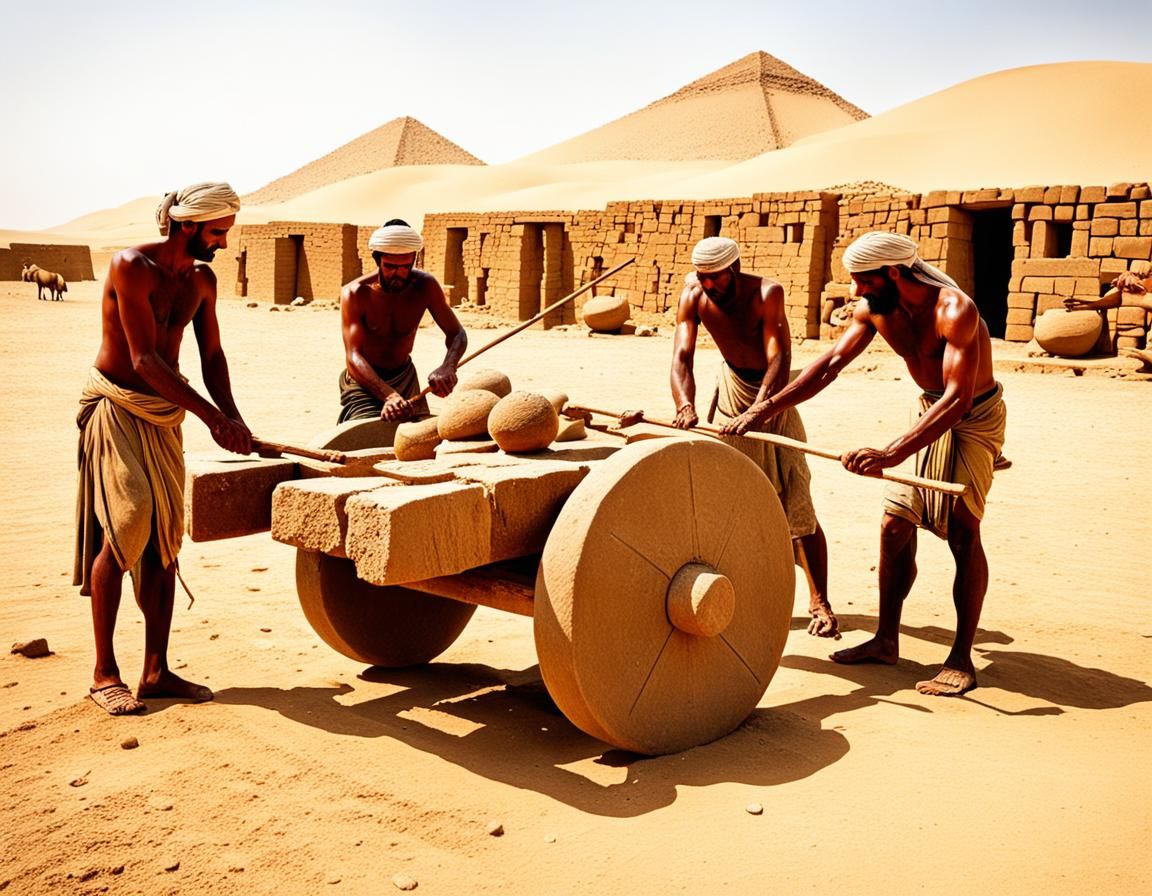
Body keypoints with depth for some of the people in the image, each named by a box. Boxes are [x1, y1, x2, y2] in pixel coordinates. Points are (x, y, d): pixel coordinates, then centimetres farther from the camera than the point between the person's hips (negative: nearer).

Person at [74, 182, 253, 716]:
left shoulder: (202, 280, 6)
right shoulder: (132, 267, -15)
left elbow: (211, 354, 9)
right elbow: (144, 359, -21)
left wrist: (231, 414, -8)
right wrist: (212, 416, -26)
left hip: (164, 414, 7)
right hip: (116, 406, -6)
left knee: (165, 540, 3)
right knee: (124, 529, -14)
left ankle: (156, 671, 9)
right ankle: (104, 673, -4)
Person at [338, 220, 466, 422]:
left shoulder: (424, 286, -11)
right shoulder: (355, 293, -21)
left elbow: (457, 333, -8)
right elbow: (353, 357, -30)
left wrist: (447, 367, -33)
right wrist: (389, 396, -47)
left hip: (405, 377, 4)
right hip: (363, 382, -4)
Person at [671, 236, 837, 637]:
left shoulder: (767, 293, -26)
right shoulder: (693, 297, -16)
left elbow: (779, 358, -36)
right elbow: (682, 356, -26)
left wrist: (758, 410, -54)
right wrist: (686, 404, -46)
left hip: (772, 394, -4)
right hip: (732, 387, 4)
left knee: (795, 503, -6)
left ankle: (819, 603, 2)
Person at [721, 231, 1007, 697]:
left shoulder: (954, 311, -33)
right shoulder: (873, 309, -10)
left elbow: (957, 400, -41)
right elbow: (831, 363, -7)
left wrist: (890, 453, -51)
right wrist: (764, 409, -16)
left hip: (974, 418, -7)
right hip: (929, 411, 7)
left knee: (963, 531, -13)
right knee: (895, 526, 4)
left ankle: (961, 659, -6)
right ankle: (886, 640, 16)